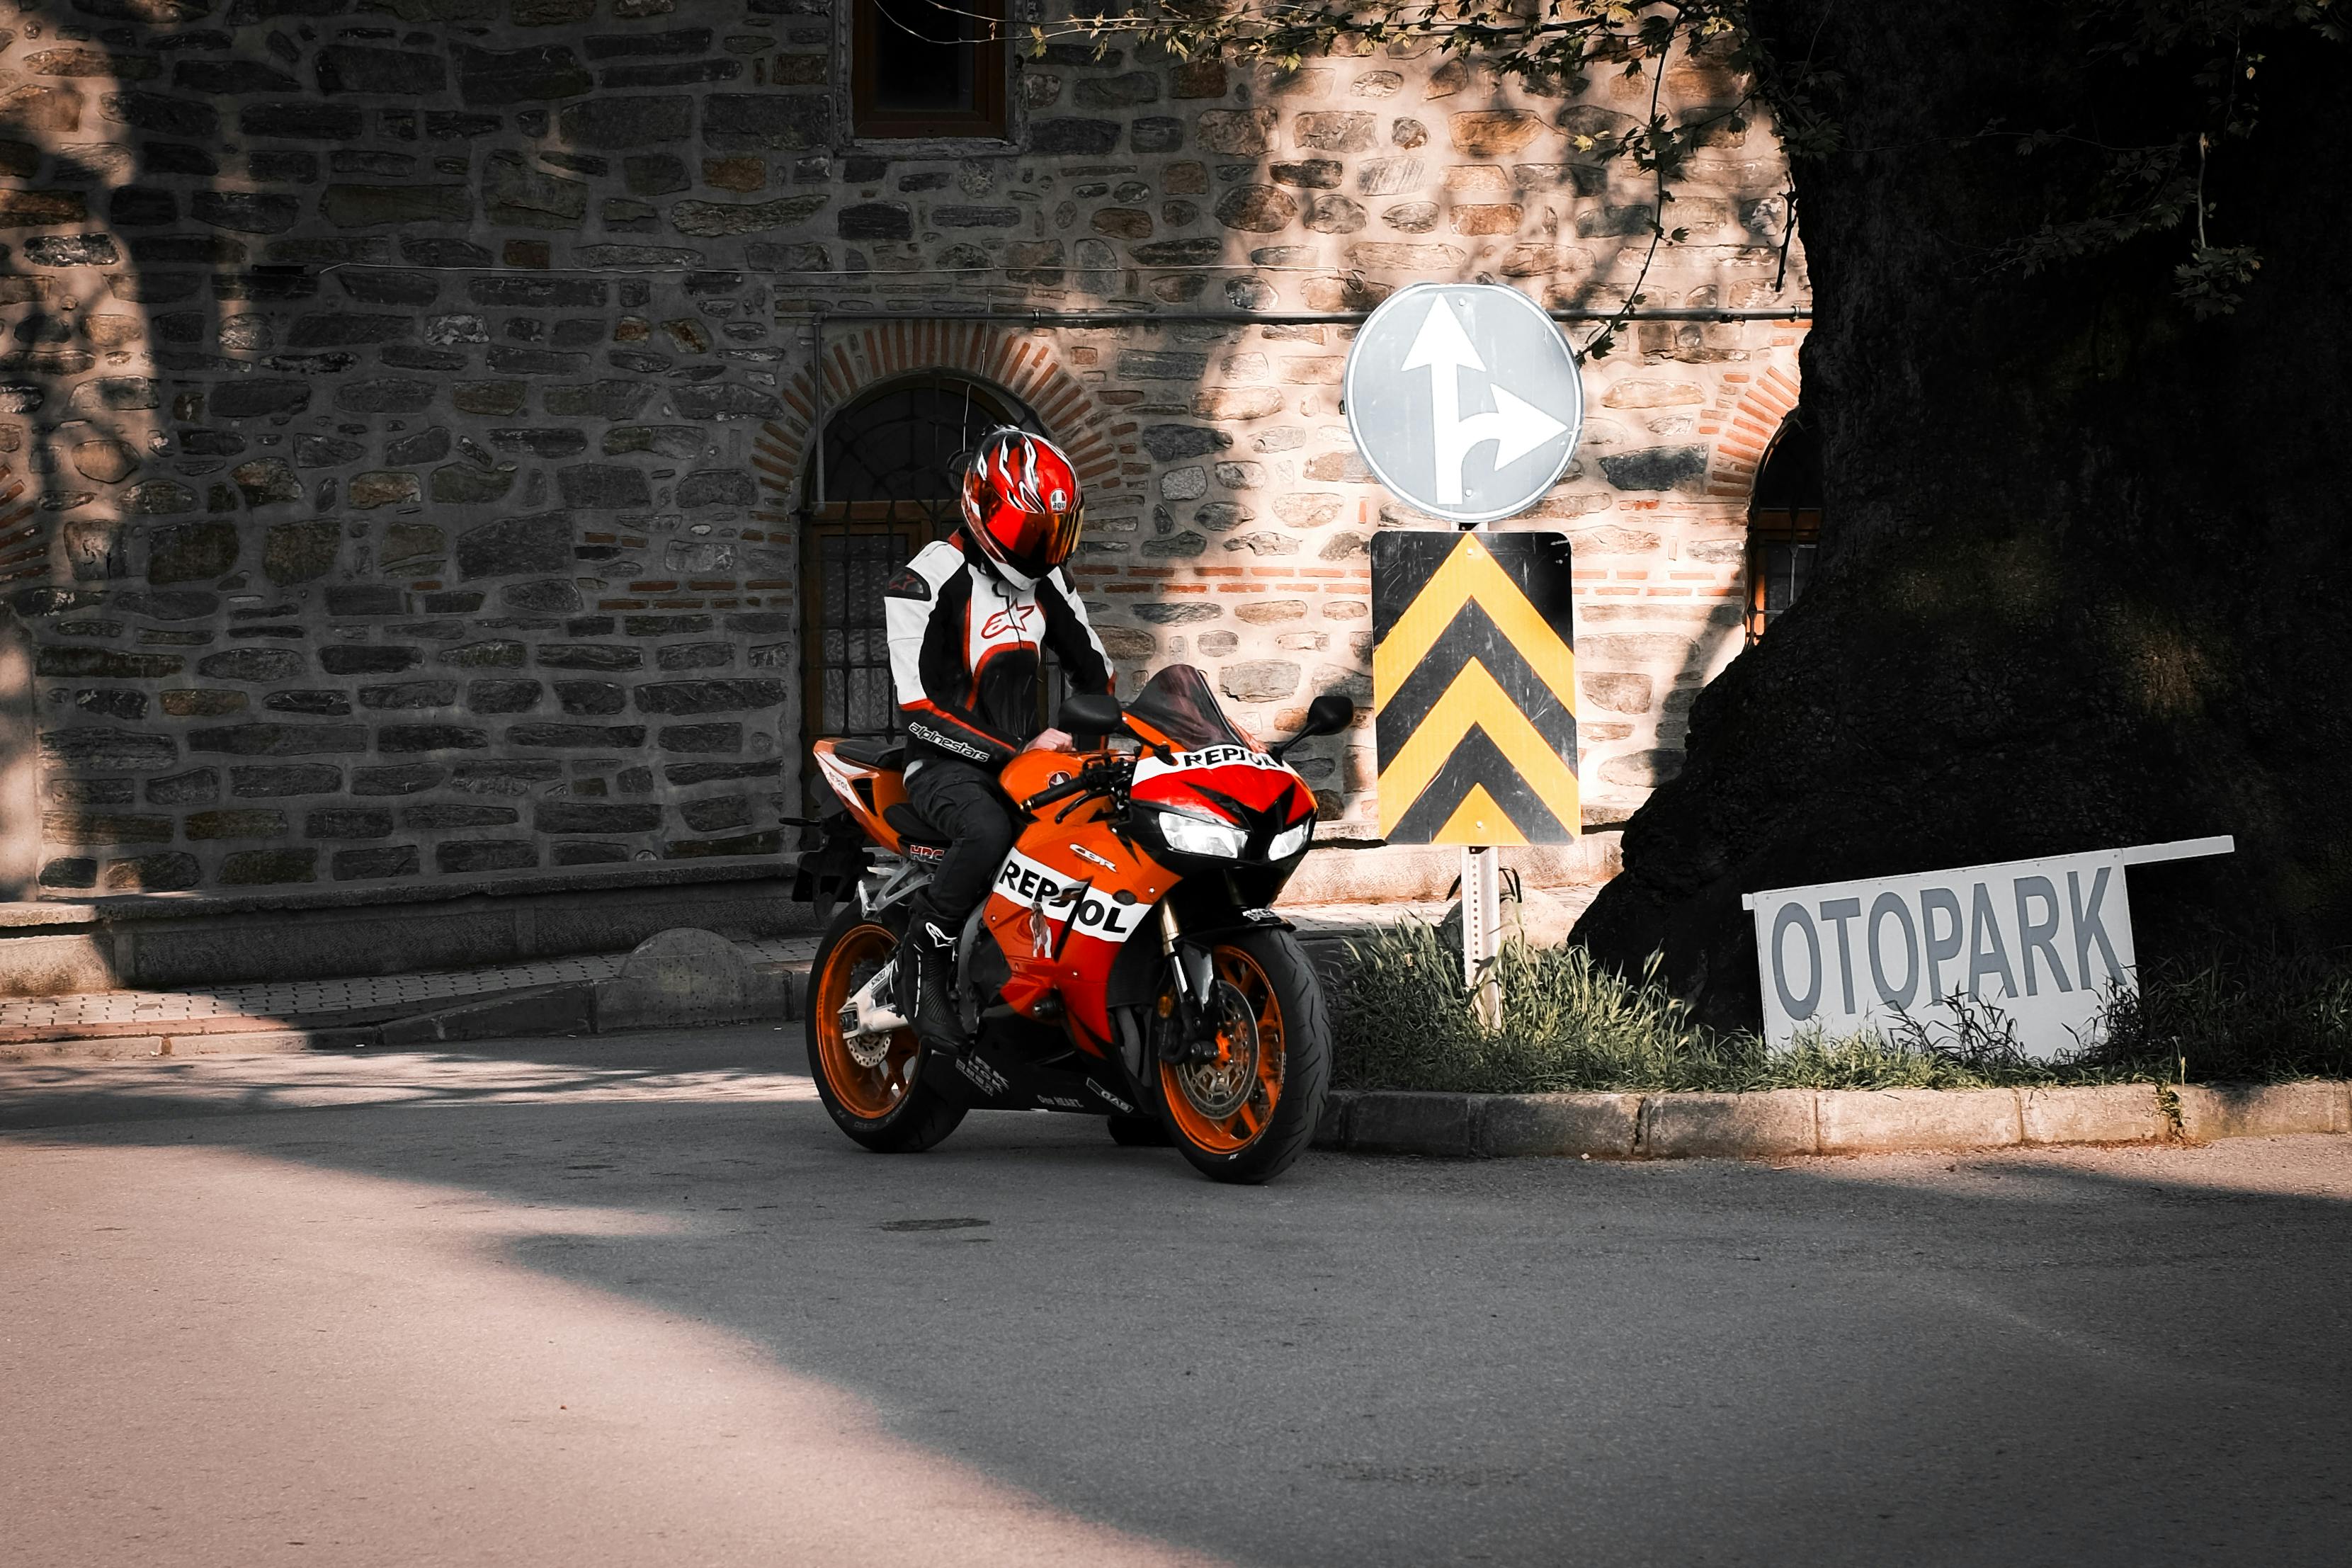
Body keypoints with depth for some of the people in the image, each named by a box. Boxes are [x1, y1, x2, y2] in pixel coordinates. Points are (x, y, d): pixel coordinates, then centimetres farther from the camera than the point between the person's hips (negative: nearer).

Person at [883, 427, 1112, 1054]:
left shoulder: (1047, 581, 11)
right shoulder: (925, 583, -13)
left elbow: (1093, 671, 22)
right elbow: (919, 709, -20)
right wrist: (1018, 749, -28)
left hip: (1026, 754, 7)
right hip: (947, 762, -7)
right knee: (988, 833, -40)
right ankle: (924, 955, -17)